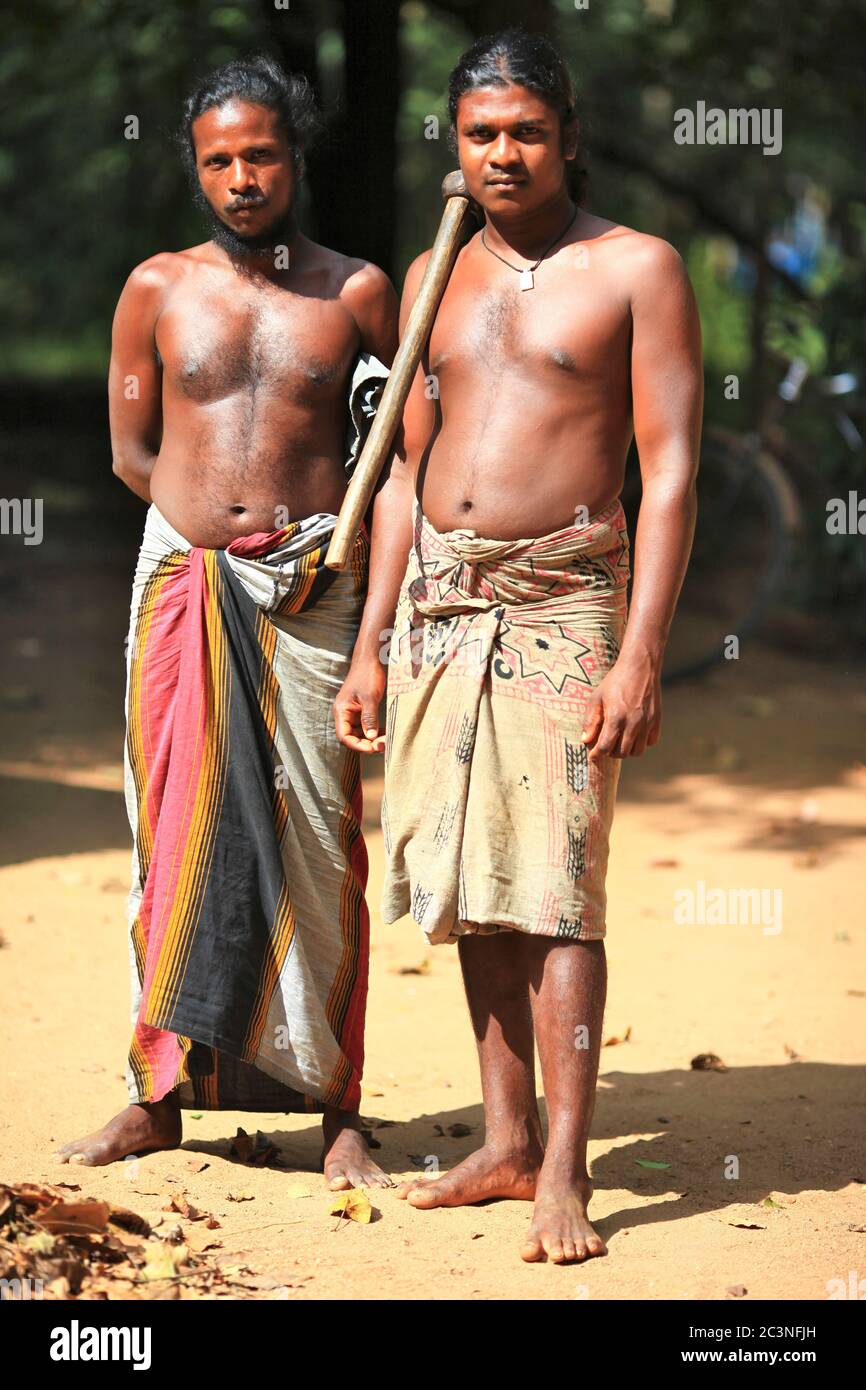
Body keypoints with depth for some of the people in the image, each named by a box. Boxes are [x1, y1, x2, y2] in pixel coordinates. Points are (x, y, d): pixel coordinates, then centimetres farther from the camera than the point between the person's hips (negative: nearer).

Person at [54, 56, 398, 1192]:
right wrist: (217, 512, -1)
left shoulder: (358, 292, 5)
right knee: (177, 838, 4)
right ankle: (160, 1096, 12)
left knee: (318, 847, -2)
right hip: (183, 583, 1)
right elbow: (130, 449, 11)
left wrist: (349, 529, -5)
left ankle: (336, 1107, 3)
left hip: (312, 593, -1)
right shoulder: (158, 290, 7)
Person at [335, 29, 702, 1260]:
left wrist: (641, 655, -15)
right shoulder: (434, 279, 14)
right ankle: (509, 1143, 15)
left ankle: (563, 1175, -9)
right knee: (470, 883, 7)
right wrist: (371, 646, 12)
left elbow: (671, 471, -7)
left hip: (561, 604, -5)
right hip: (440, 602, 5)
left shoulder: (637, 270, -2)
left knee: (555, 885, -11)